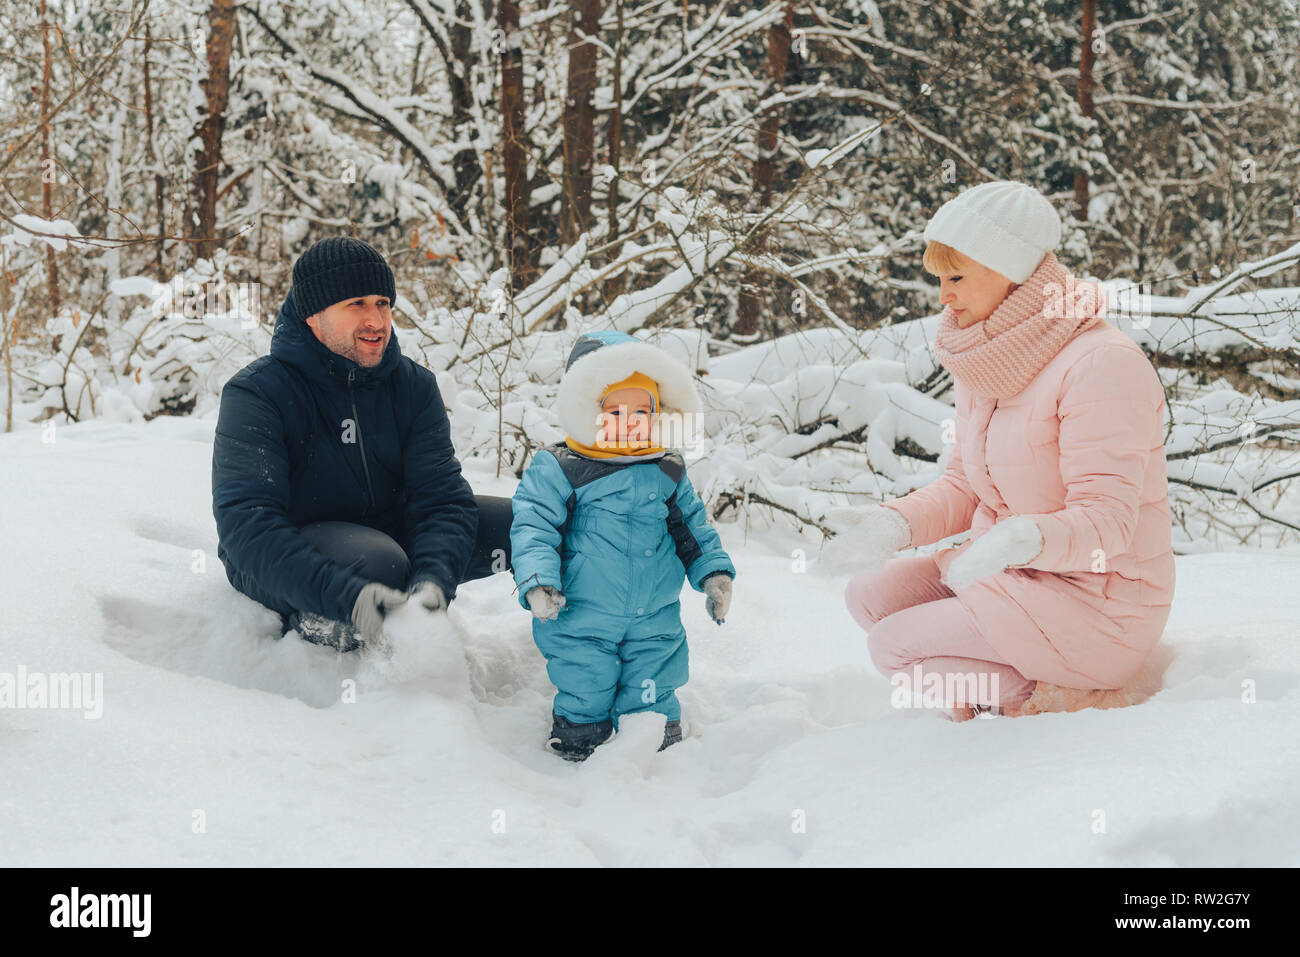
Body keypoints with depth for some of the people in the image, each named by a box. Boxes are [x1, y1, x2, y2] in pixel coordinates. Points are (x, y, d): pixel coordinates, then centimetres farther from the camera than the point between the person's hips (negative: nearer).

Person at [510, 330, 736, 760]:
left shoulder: (669, 471, 7)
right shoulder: (556, 469, -8)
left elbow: (693, 528, 18)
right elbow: (533, 528, -11)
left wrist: (714, 572, 7)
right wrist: (538, 581, -24)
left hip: (655, 623, 3)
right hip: (581, 620, -3)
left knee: (652, 707, 9)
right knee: (584, 699, 4)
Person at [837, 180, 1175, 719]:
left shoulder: (1100, 365, -22)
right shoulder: (988, 363, 6)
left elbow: (1105, 521, -26)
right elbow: (963, 484, 11)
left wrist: (1024, 538, -45)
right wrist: (895, 522, -10)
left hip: (1099, 606, -9)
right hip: (1012, 575, 9)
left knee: (894, 645, -15)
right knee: (872, 593, -2)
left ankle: (1065, 703, -6)